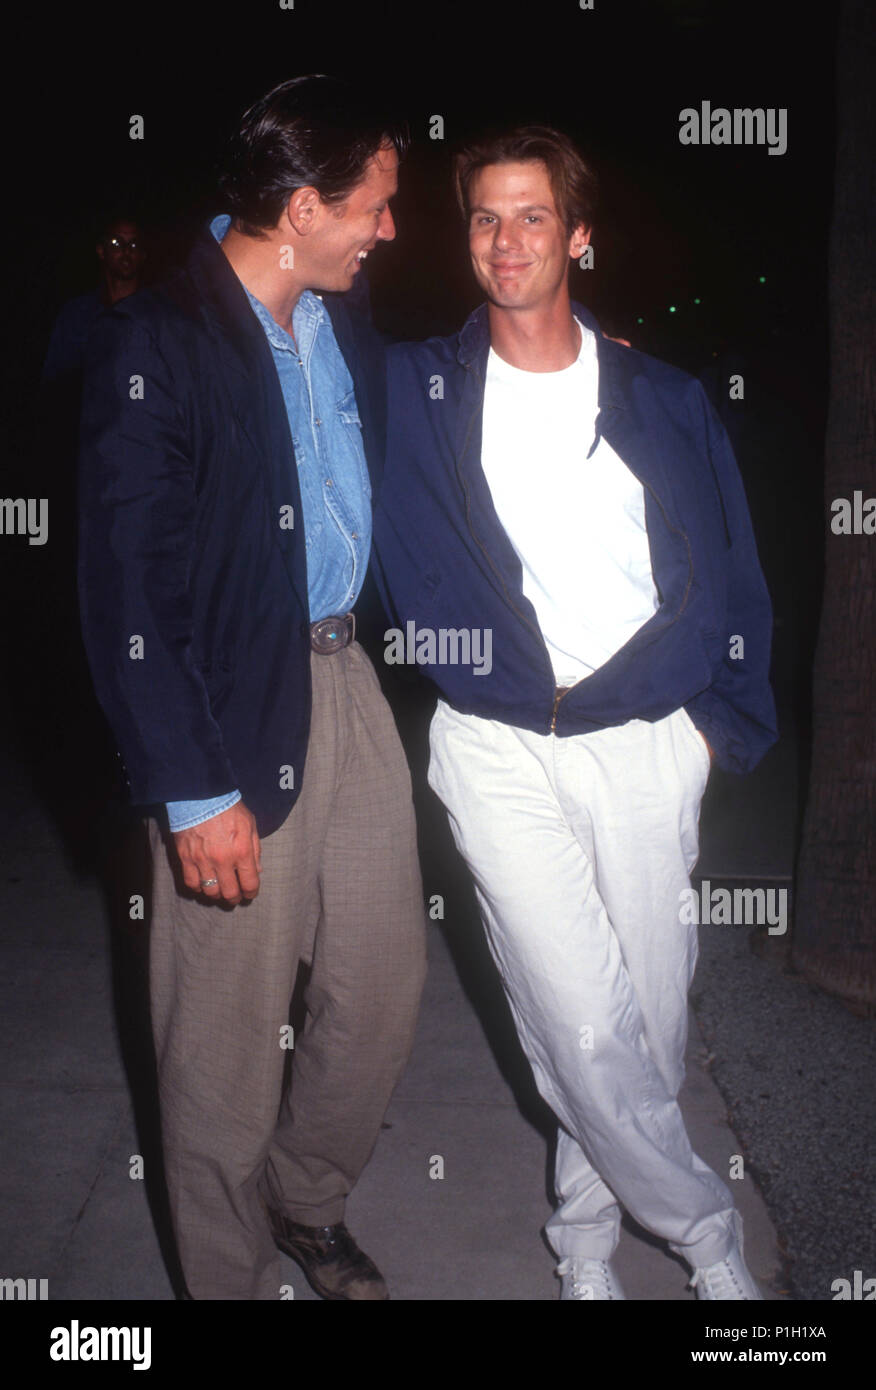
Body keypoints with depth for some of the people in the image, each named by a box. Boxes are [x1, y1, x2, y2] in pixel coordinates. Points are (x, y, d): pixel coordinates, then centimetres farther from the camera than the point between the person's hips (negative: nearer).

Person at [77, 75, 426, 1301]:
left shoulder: (343, 322, 7)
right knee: (228, 1038, 8)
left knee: (384, 986, 15)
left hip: (346, 682, 7)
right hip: (233, 715, -7)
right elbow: (127, 594, -17)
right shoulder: (155, 344, -15)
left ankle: (305, 1199, 41)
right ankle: (233, 1271, 33)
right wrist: (195, 791, -18)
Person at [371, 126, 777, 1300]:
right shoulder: (415, 390, 6)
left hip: (649, 744, 2)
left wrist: (719, 718, 4)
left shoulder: (666, 401, 9)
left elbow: (730, 577, 12)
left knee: (653, 1019, 7)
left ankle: (587, 1233, 32)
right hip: (499, 750, -2)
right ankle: (707, 1232, 20)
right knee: (588, 1028, -7)